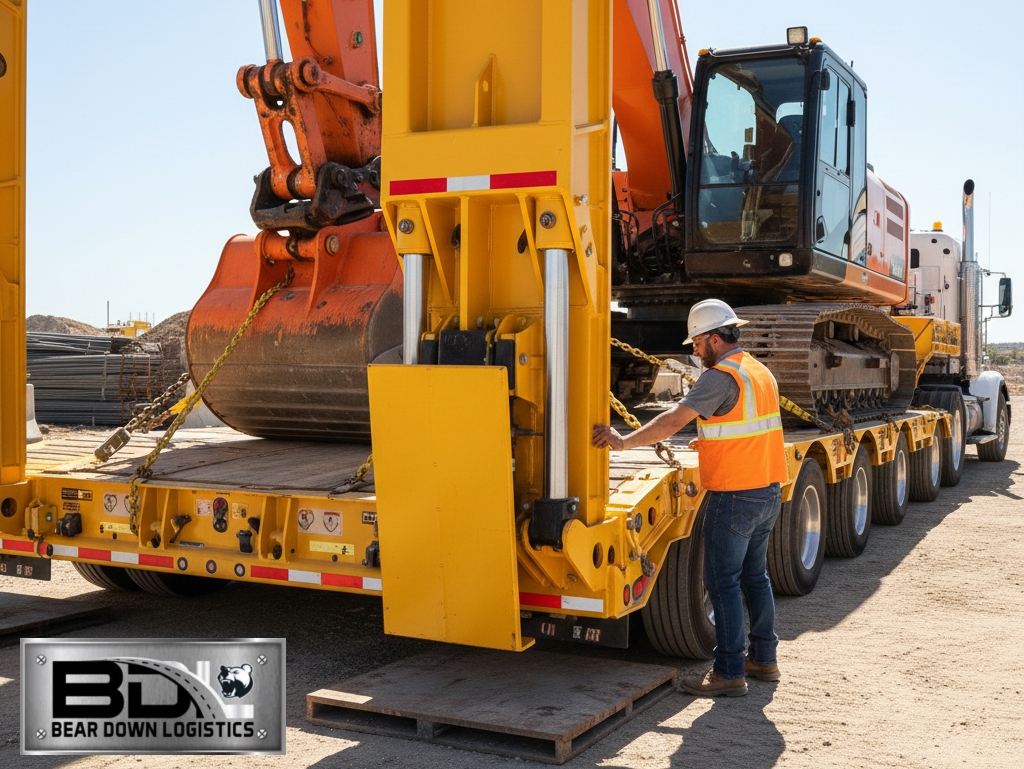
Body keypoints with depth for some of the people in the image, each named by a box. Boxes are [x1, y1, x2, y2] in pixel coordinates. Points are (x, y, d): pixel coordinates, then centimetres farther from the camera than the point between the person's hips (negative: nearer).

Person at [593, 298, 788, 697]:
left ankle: (729, 672, 1)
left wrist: (624, 442, -18)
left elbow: (673, 421, -21)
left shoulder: (721, 376, -16)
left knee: (723, 582, -2)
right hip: (768, 492, 9)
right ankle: (764, 658, 26)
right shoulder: (761, 372, 13)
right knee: (755, 576, 18)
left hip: (734, 496, -9)